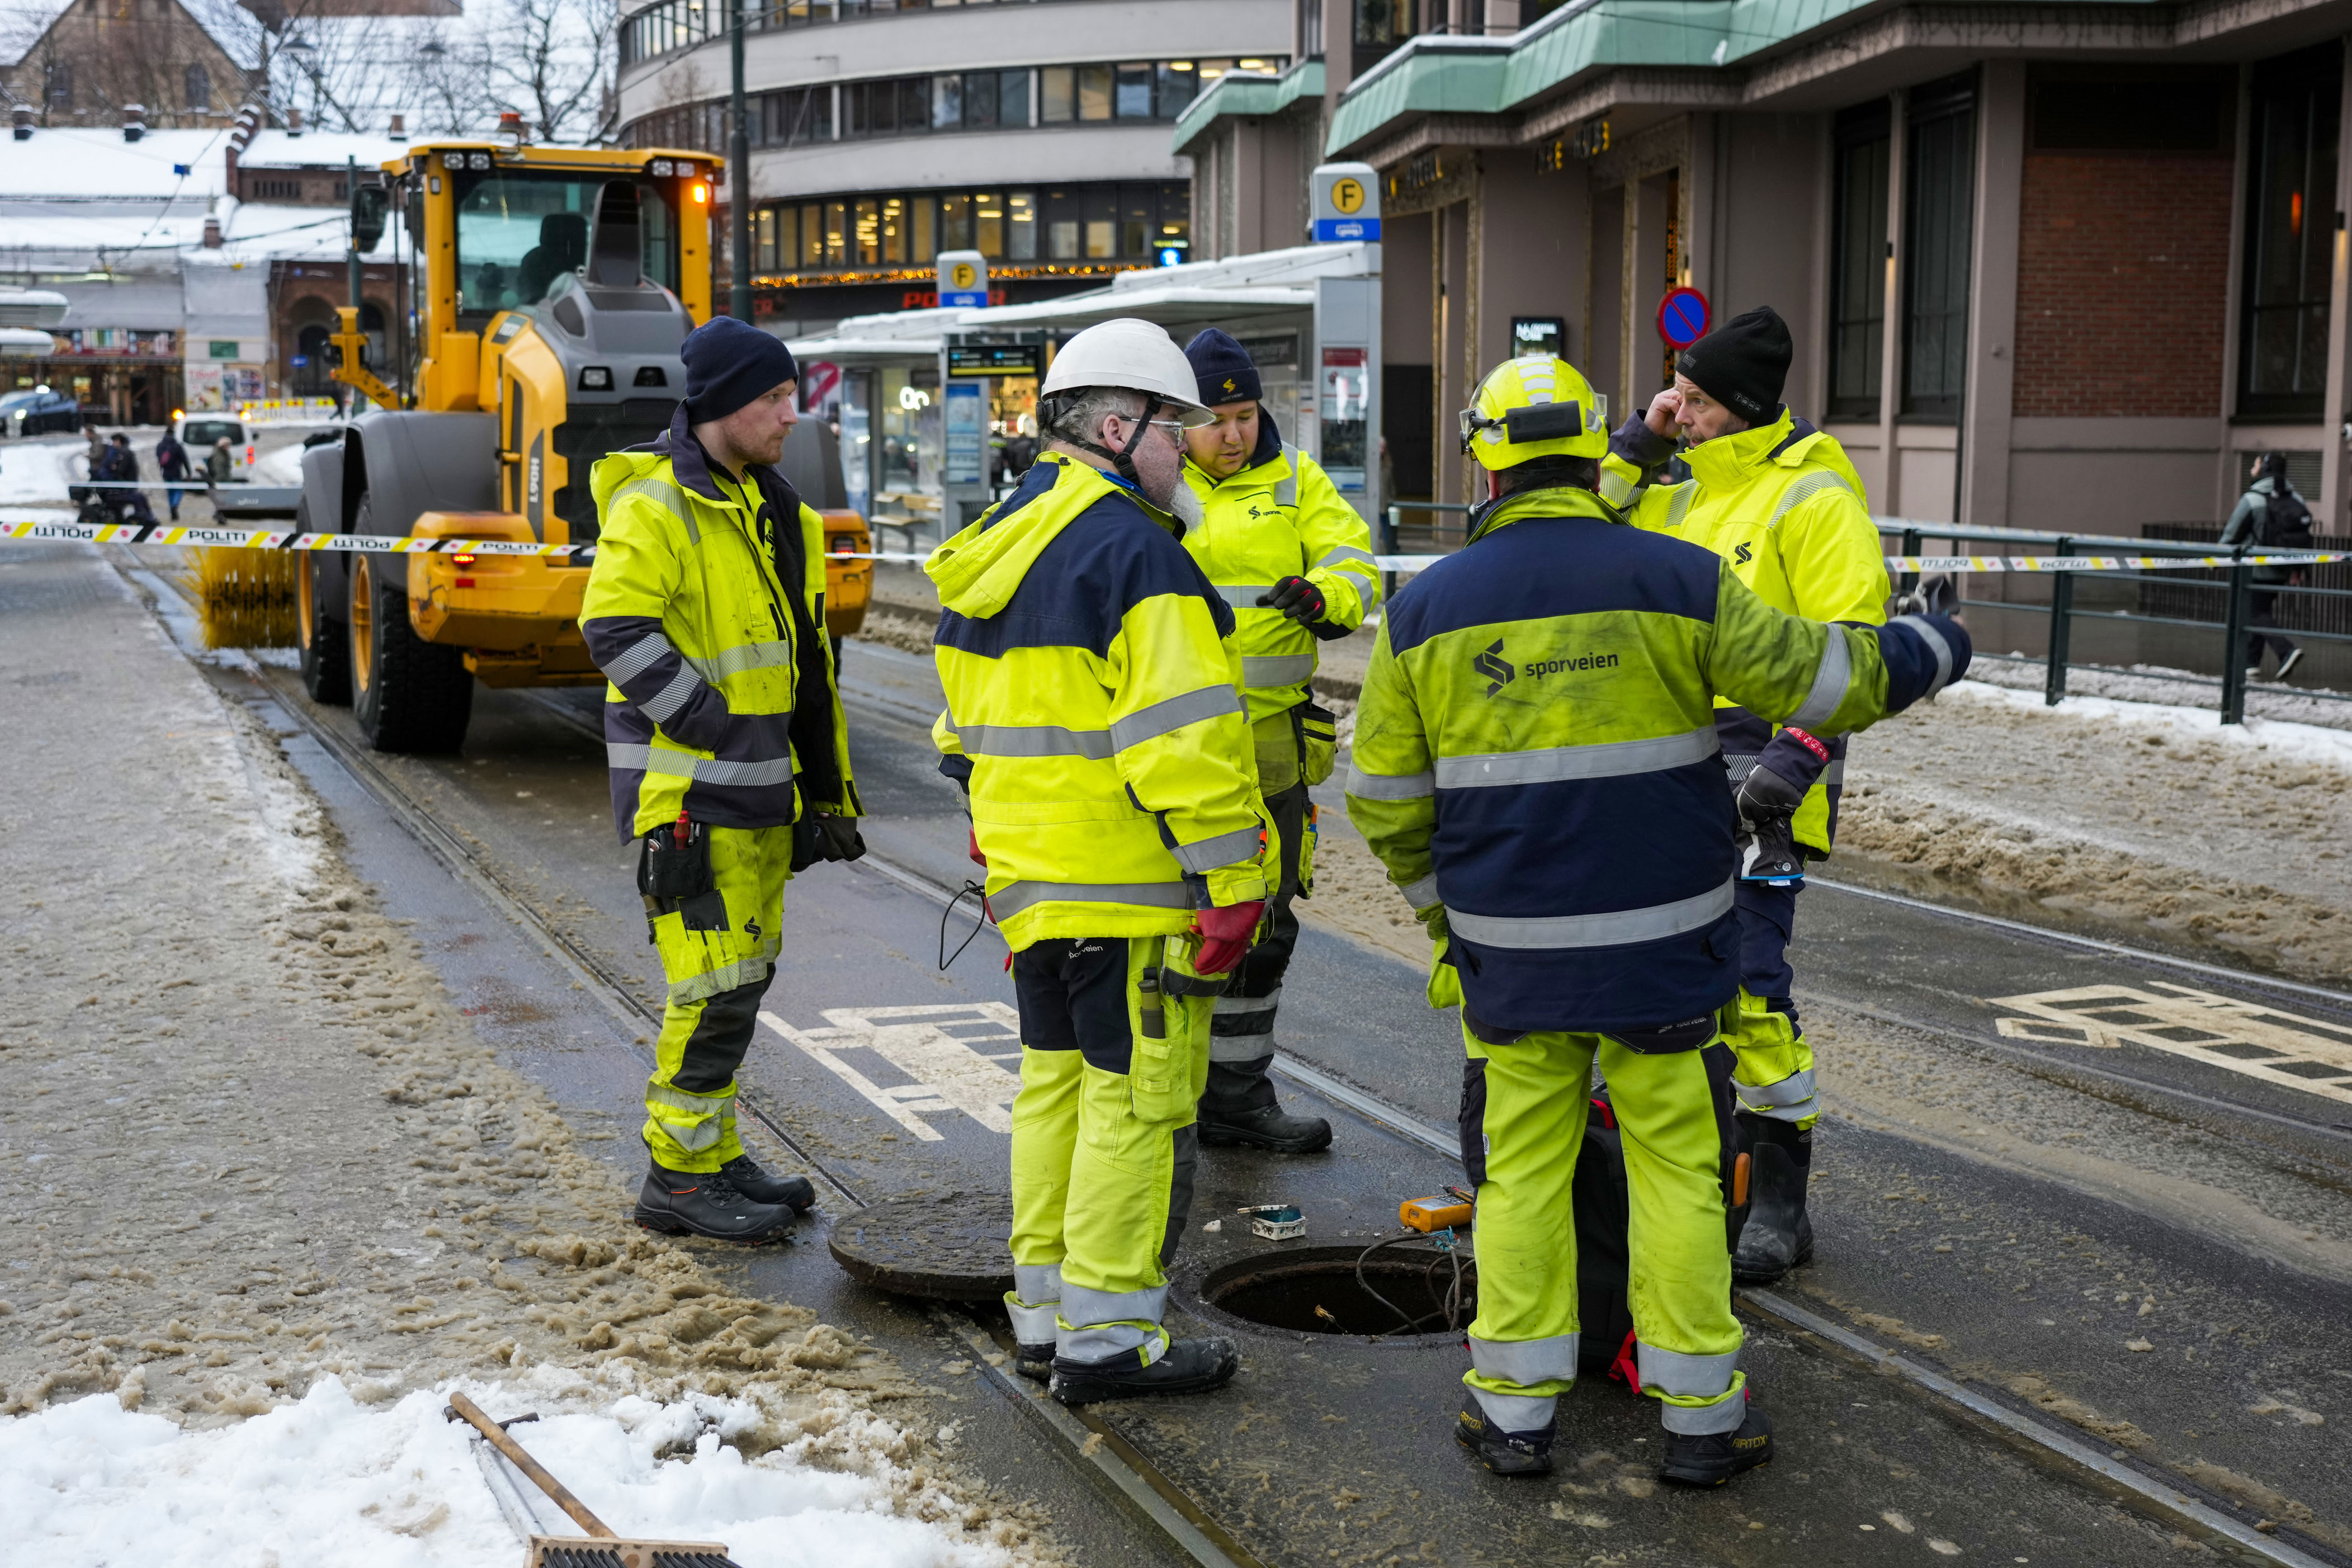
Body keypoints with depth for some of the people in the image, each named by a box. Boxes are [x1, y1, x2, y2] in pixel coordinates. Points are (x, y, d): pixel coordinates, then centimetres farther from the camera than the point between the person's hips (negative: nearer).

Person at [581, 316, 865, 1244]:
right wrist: (704, 717, -20)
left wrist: (821, 785, 19)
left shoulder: (763, 505, 15)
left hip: (758, 791, 9)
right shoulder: (655, 507, -13)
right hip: (688, 792, -9)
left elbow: (800, 657, 20)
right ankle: (678, 1177, 5)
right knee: (716, 988, -7)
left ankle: (717, 1160, 25)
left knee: (743, 978, 14)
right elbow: (615, 631, -23)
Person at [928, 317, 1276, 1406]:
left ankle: (1046, 1311, 27)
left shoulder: (999, 545, 15)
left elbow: (967, 728, 22)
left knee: (1058, 1081, 18)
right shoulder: (1131, 548, -15)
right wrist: (1232, 878, -19)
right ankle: (1108, 1339, 6)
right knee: (1138, 1099, -1)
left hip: (1027, 878, 9)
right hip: (1129, 885, -9)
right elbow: (1184, 734, -22)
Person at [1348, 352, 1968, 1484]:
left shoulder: (1425, 607, -2)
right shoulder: (1679, 580, -7)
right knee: (1680, 1167, 10)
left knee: (1520, 1168, 12)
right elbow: (1822, 680, 1)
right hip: (1662, 943, -1)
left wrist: (1438, 902, 20)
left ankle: (1514, 1411, 19)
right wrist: (1926, 653, 21)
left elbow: (1384, 796, 4)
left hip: (1508, 952, 1)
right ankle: (1699, 1414, 19)